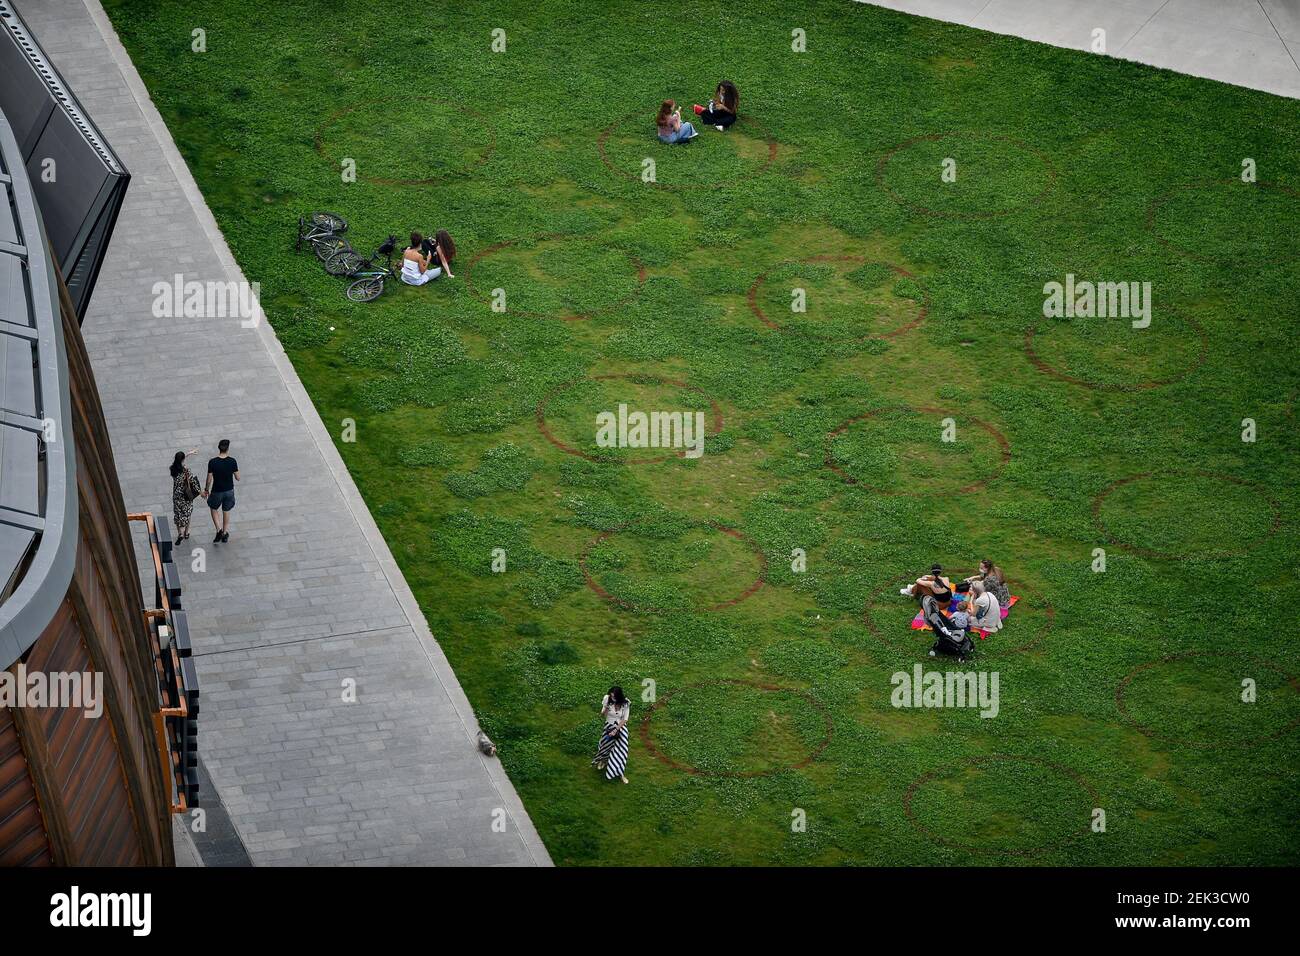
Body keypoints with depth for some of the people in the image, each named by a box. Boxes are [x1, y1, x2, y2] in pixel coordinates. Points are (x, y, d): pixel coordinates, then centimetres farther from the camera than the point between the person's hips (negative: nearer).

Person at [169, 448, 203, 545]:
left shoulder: (173, 469, -9)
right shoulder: (186, 470, -22)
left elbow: (176, 459, 12)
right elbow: (193, 482, -16)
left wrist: (188, 453, 23)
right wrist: (200, 492, -2)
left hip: (176, 494, 2)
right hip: (186, 495, -2)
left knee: (178, 514, 10)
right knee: (186, 514, 15)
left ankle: (180, 533, -4)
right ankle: (186, 533, 27)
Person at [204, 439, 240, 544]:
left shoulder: (212, 462, -20)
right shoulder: (232, 462, -16)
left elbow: (209, 479, -13)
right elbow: (237, 478, -9)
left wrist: (206, 490, 4)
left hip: (217, 491, -2)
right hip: (229, 491, 2)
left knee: (213, 509, 23)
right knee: (226, 511, 21)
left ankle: (219, 530, 8)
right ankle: (225, 534, 30)